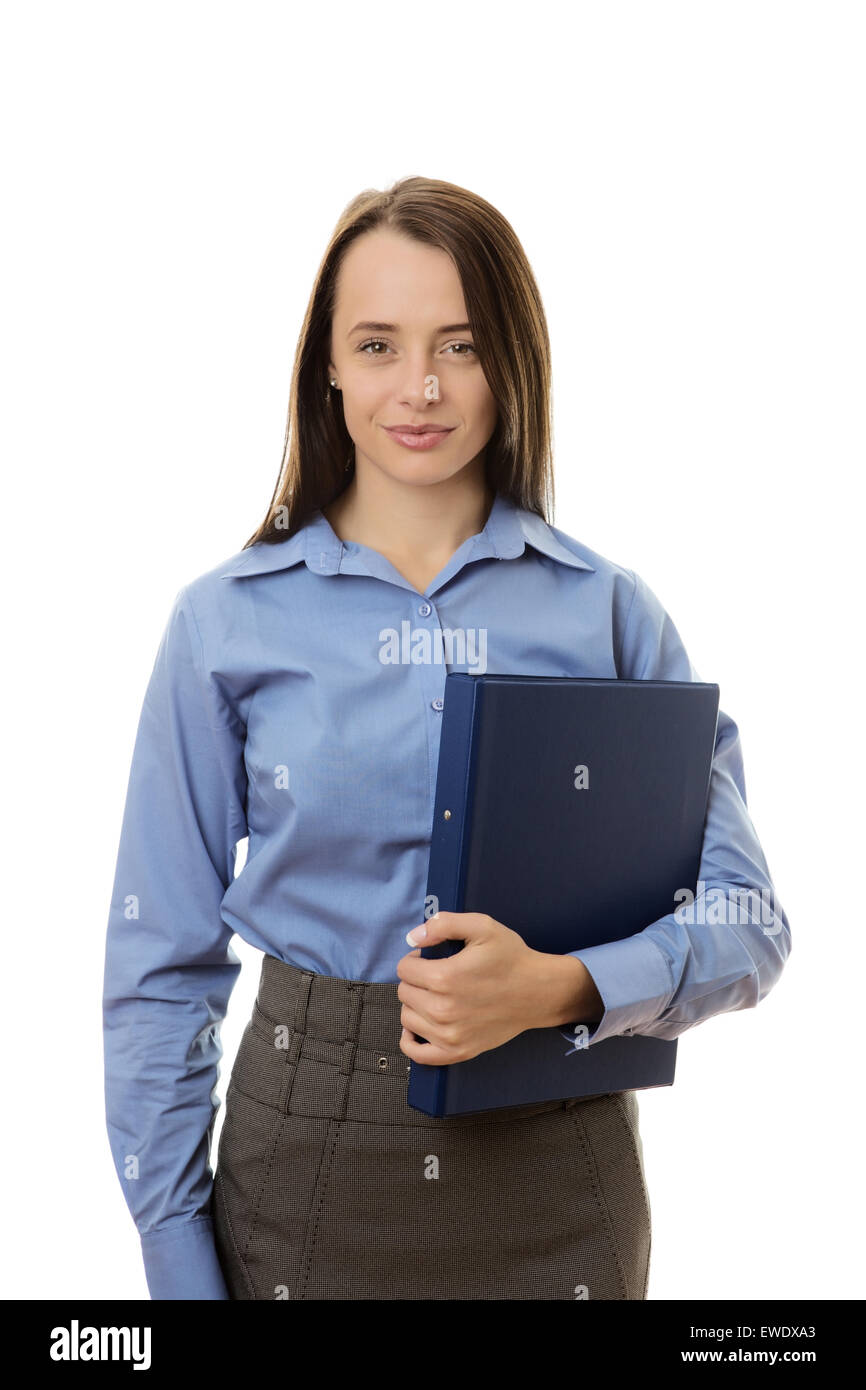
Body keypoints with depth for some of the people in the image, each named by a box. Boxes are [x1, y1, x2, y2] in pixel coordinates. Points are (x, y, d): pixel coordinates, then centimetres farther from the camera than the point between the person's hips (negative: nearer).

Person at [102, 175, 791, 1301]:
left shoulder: (611, 613, -3)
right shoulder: (228, 621, -4)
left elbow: (746, 923, -5)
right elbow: (162, 967, -1)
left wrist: (558, 988, -23)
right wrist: (177, 1261, -3)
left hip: (561, 1184, 1)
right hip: (307, 1172, 0)